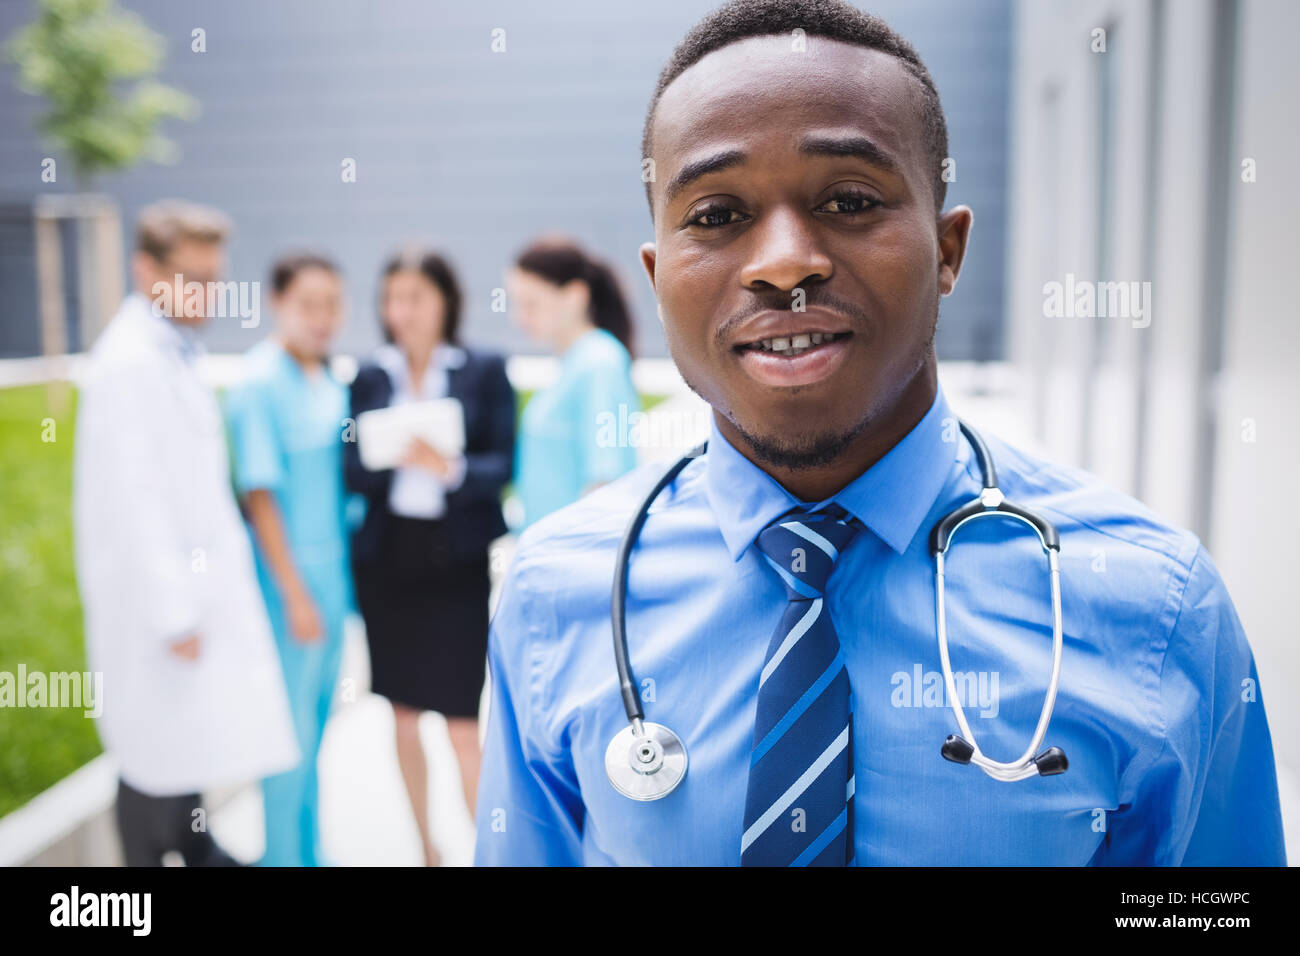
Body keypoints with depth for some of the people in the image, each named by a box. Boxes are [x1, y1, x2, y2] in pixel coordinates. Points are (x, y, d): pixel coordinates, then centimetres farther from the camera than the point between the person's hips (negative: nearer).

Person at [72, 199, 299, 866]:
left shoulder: (170, 352, 10)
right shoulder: (130, 362, -18)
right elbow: (133, 502, -21)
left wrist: (192, 602, 15)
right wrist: (174, 614, -19)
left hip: (192, 586, 9)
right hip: (160, 597, -9)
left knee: (191, 741, 21)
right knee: (159, 759, 2)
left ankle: (195, 849, 37)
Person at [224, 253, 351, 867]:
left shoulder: (330, 381, 9)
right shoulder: (260, 383, -13)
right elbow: (258, 493, -15)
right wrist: (295, 594, -15)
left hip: (334, 577, 7)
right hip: (288, 579, -7)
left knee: (315, 725, 17)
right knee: (291, 729, 3)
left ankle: (309, 851, 31)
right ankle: (283, 855, 19)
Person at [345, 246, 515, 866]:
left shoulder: (485, 370, 0)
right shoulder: (369, 376, 7)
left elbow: (504, 464, -5)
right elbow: (352, 470, 3)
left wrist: (452, 469, -23)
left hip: (457, 559, -3)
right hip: (387, 558, 3)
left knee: (461, 724, -4)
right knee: (402, 716, 12)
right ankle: (426, 848, 29)